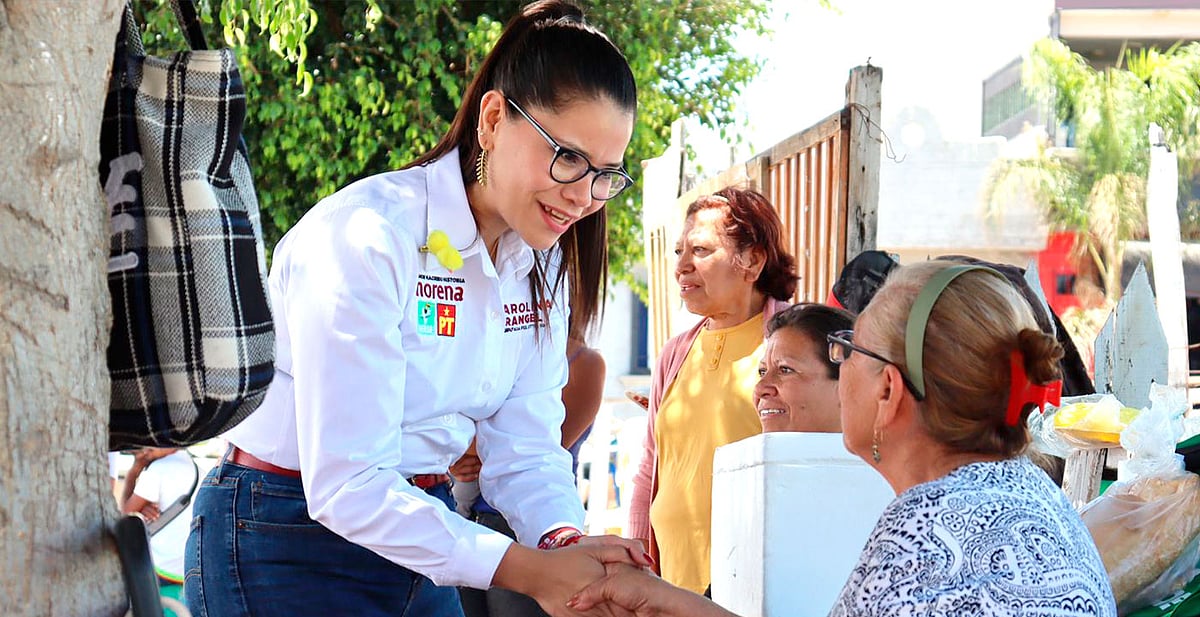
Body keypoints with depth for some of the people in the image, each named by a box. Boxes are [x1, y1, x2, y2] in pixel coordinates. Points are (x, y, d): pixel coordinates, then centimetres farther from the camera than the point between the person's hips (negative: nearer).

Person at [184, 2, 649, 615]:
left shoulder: (542, 261, 0)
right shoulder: (367, 235, -24)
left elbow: (524, 448, -3)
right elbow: (346, 487, -29)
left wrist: (566, 543, -24)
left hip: (417, 524, 7)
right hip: (288, 543, -7)